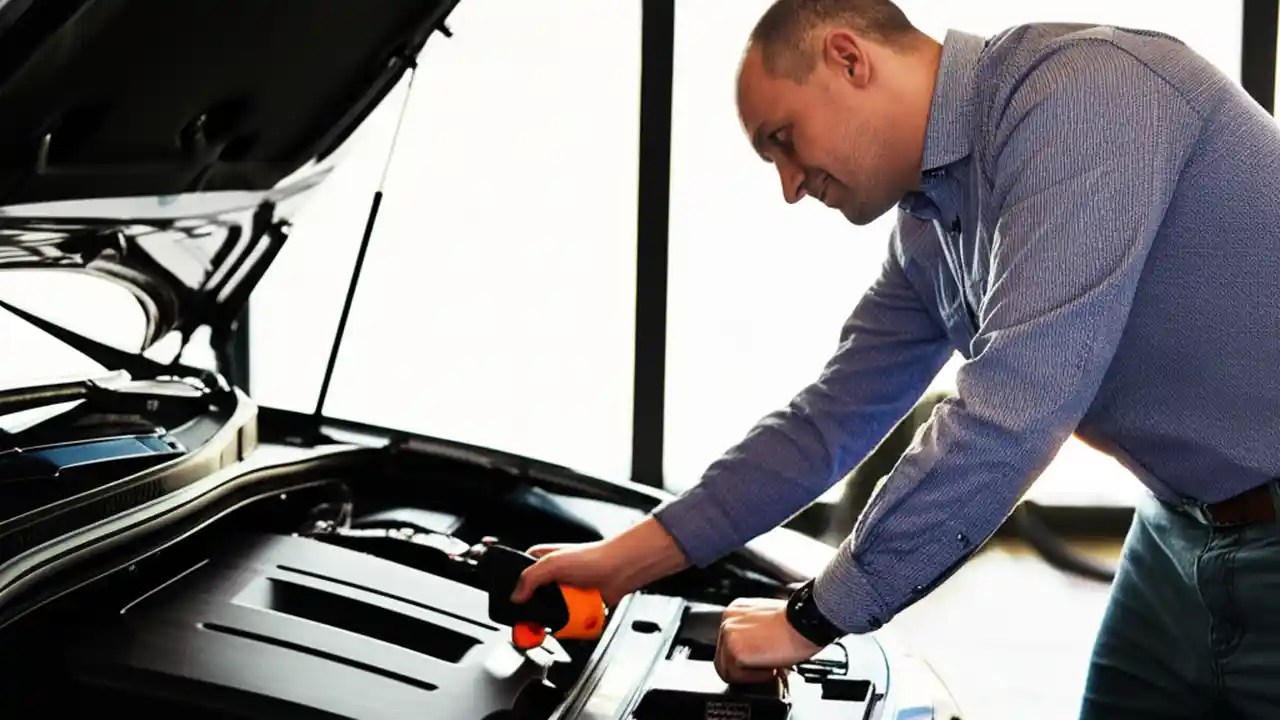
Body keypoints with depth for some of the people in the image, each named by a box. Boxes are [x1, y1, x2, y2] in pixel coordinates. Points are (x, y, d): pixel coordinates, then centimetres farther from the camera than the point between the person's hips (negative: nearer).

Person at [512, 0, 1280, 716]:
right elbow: (828, 420, 16)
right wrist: (628, 560, 11)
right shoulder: (927, 229, 7)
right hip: (1183, 533, 8)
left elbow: (1011, 412, -27)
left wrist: (814, 616, -19)